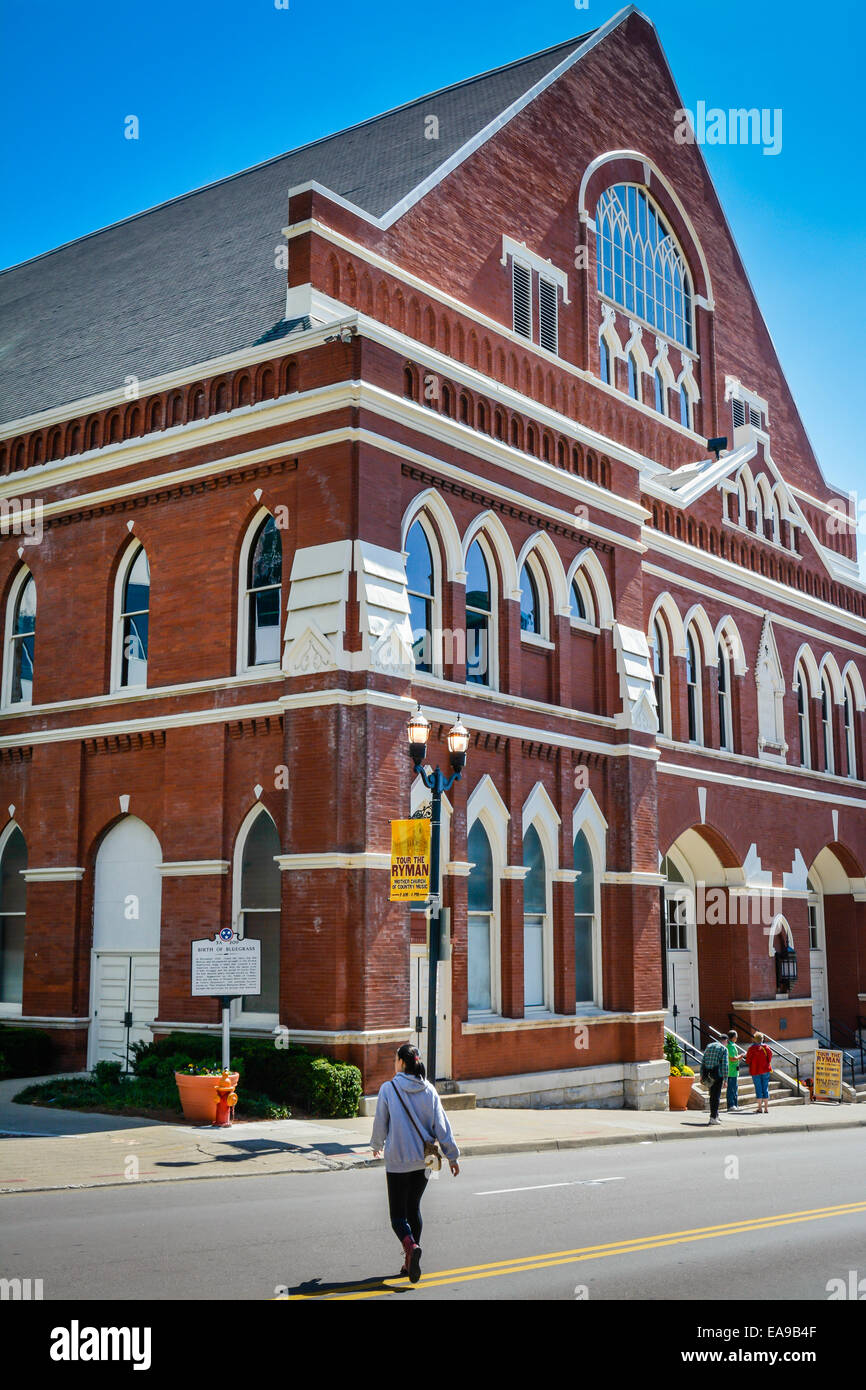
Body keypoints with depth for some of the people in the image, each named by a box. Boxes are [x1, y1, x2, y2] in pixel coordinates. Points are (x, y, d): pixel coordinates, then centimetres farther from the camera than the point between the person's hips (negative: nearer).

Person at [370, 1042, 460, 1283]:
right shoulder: (428, 1090, 1)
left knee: (398, 1214, 1)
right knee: (414, 1208, 19)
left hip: (397, 1161, -4)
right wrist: (452, 1155, 7)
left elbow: (380, 1124, -1)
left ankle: (411, 1246, -26)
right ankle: (410, 1260, 20)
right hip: (423, 1160, 4)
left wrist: (376, 1145, 19)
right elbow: (441, 1125, 0)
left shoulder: (389, 1089, -9)